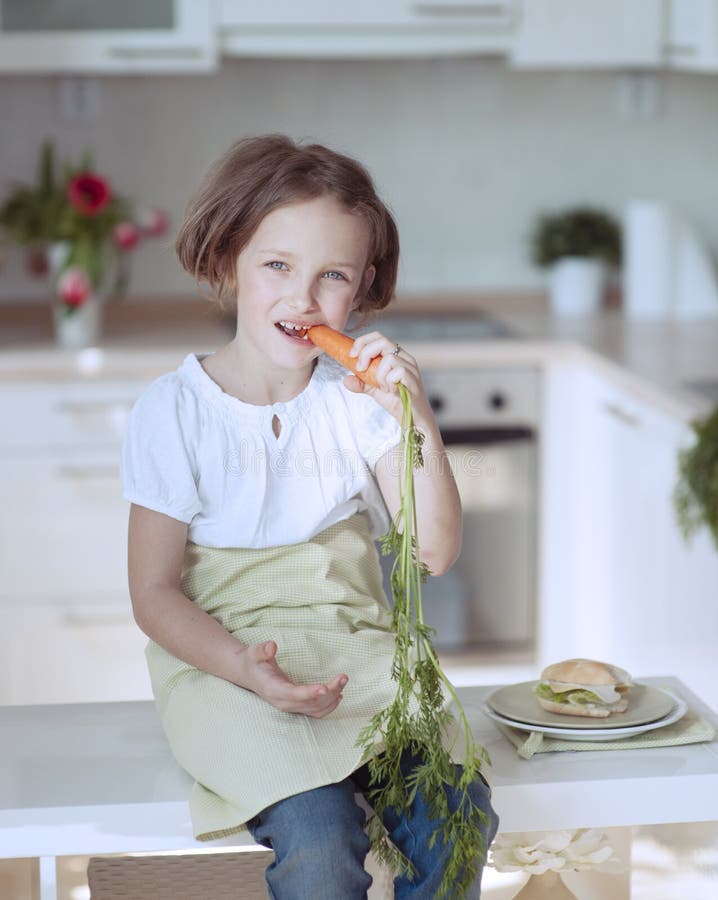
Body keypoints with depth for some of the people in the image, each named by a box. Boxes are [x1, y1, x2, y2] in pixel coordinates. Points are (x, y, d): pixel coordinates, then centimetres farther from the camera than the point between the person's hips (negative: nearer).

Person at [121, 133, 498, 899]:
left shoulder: (358, 399, 4)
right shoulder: (174, 410, -5)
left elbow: (435, 552, -2)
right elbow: (154, 593, -5)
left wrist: (418, 421, -15)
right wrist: (248, 668, -22)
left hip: (356, 654, 3)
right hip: (223, 659, -3)